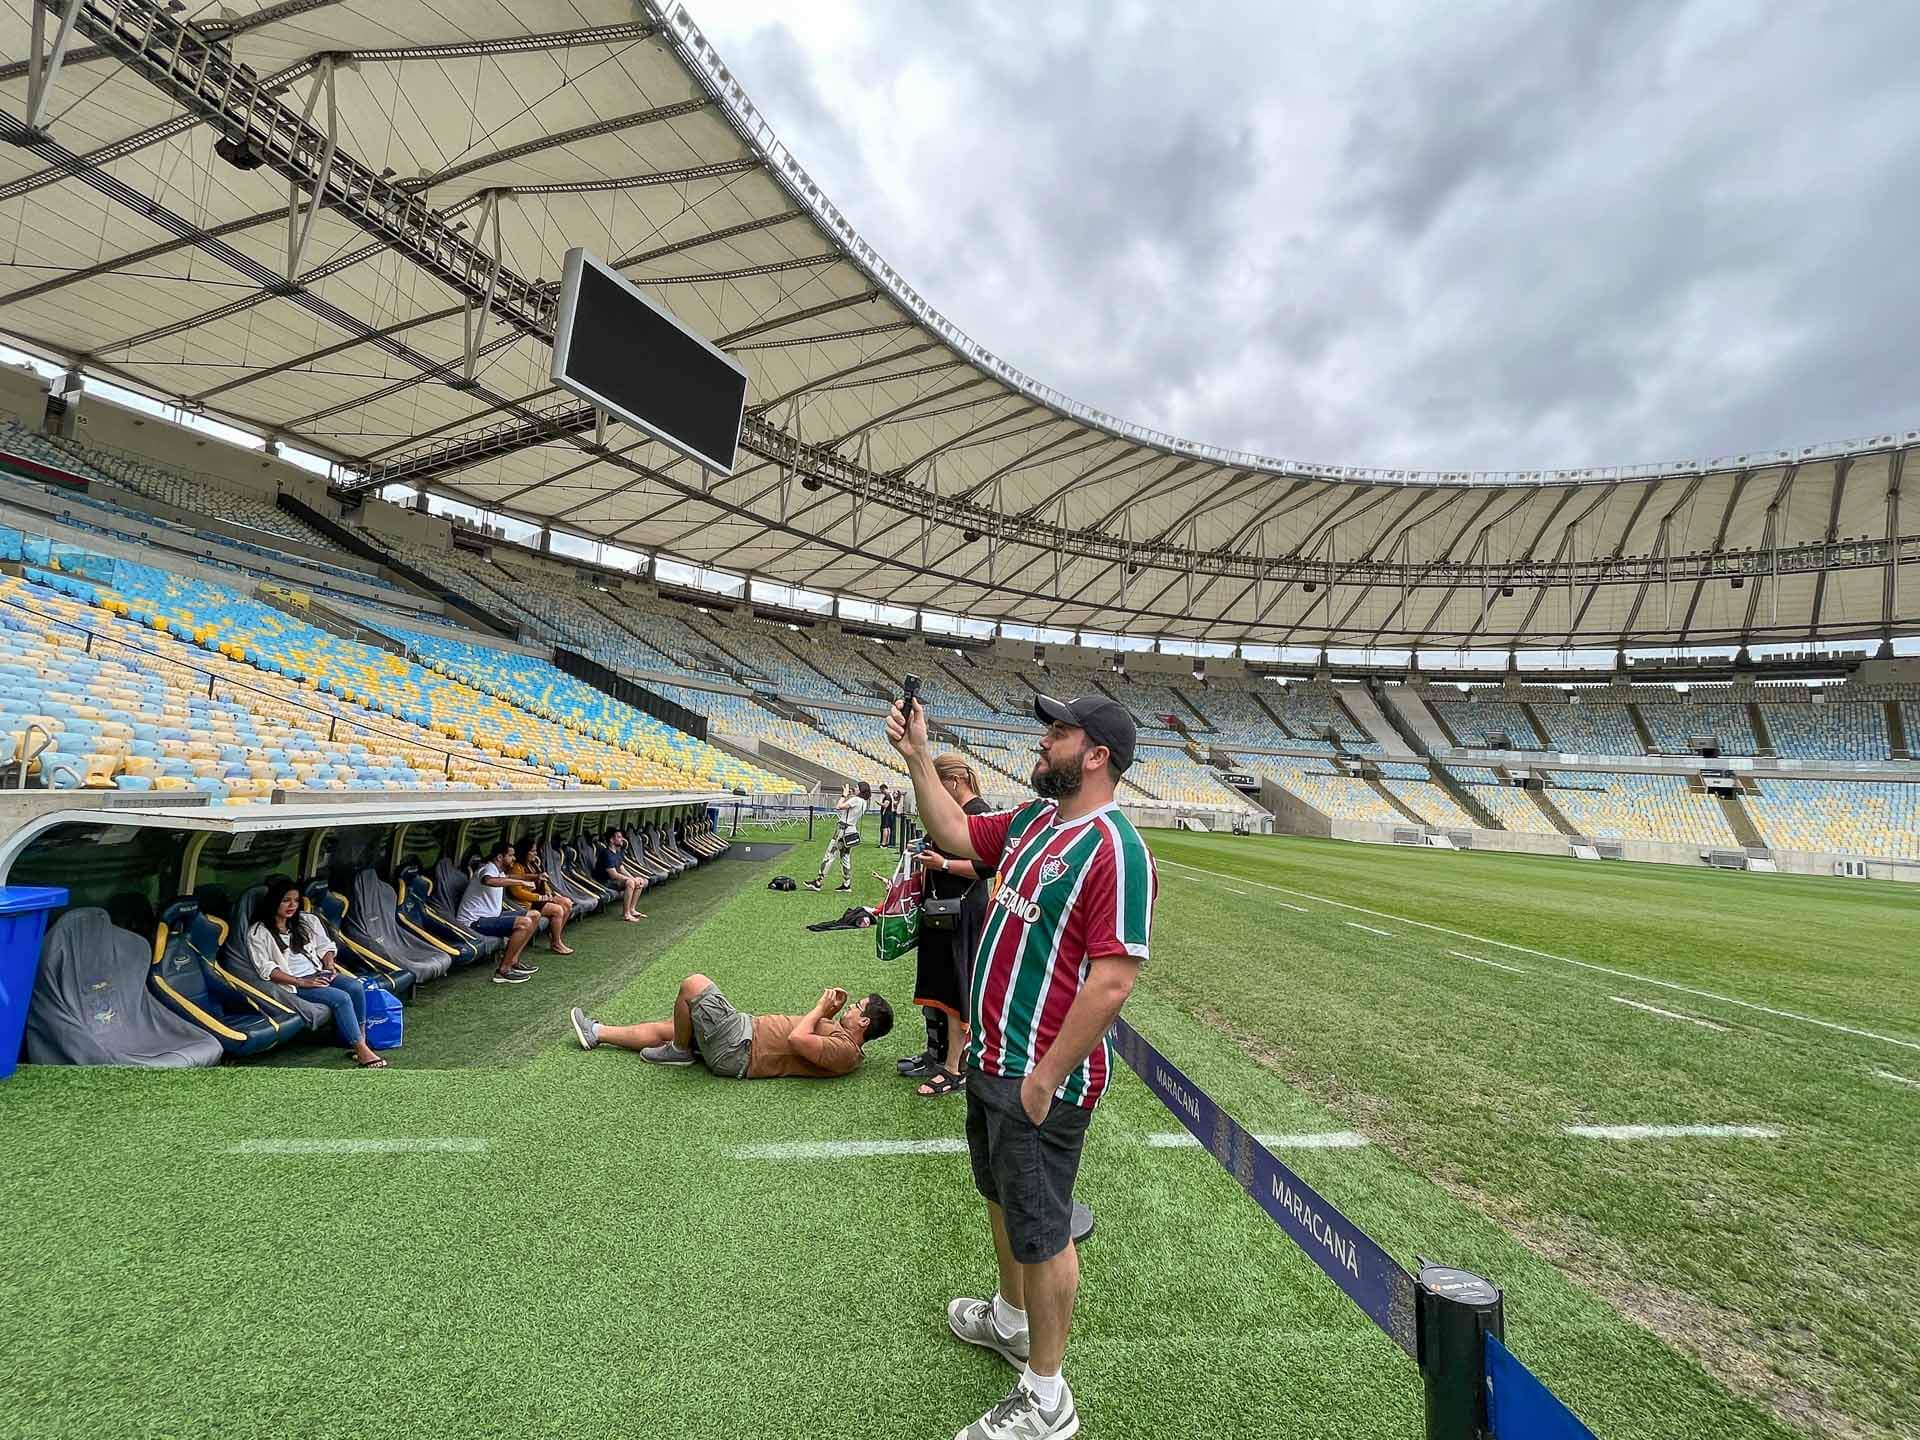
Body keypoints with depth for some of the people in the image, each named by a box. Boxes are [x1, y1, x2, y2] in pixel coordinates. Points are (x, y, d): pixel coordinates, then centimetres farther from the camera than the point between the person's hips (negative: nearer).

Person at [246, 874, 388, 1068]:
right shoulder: (258, 934, -4)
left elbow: (326, 945, 18)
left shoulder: (307, 921, 11)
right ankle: (362, 1051, -24)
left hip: (318, 973, 5)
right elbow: (266, 969, -11)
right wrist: (301, 982, -18)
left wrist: (329, 965, -2)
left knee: (356, 987, -25)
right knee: (340, 998, -29)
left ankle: (360, 1041, -20)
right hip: (294, 984, -5)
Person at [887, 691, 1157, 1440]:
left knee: (1040, 1230, 10)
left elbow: (1112, 980, -27)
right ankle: (1011, 1320, 52)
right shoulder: (1033, 817, 3)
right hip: (991, 1058, 9)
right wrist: (917, 757, 8)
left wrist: (1046, 1080, -23)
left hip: (1039, 1078, -9)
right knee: (1003, 1199, 27)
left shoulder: (1113, 848, -24)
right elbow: (956, 834, 15)